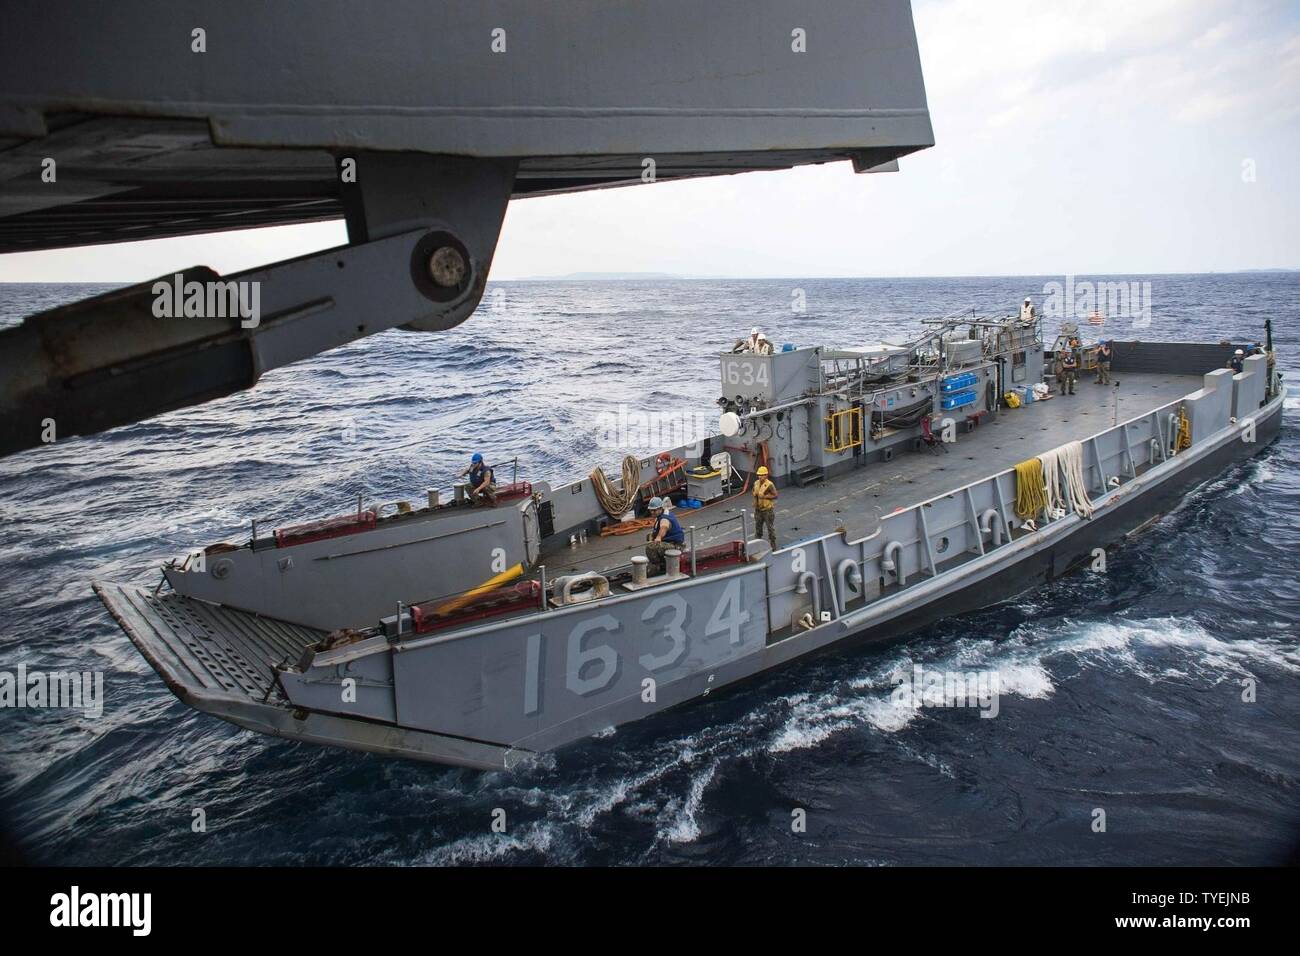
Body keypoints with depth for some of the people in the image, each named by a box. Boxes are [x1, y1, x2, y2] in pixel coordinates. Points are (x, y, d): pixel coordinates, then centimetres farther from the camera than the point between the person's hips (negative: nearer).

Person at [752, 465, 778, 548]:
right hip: (758, 509, 6)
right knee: (758, 526, 16)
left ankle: (773, 544, 15)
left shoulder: (769, 485, -17)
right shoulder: (756, 483, 3)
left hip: (768, 509, -6)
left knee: (770, 527, 4)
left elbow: (775, 495, -14)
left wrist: (765, 496, -24)